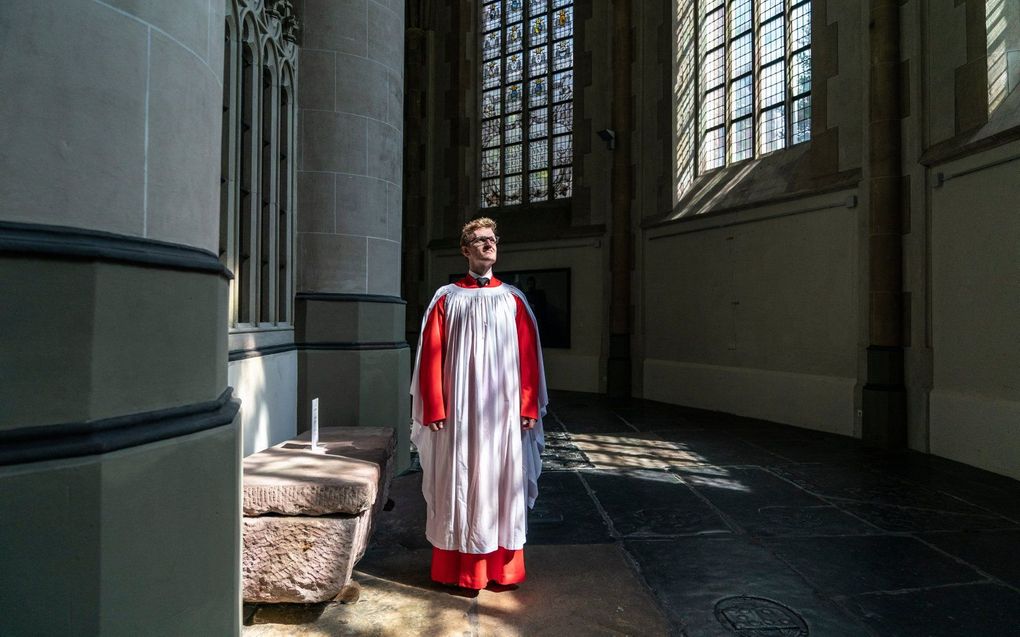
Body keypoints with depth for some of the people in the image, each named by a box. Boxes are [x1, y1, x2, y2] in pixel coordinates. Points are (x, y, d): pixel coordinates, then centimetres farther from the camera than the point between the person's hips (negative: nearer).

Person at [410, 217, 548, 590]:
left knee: (501, 479, 7)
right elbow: (431, 356, -1)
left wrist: (529, 406, -1)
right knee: (459, 481, 4)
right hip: (460, 408, -1)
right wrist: (434, 407, -7)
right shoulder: (447, 298, 4)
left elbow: (528, 356, 5)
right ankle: (460, 567, 17)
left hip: (503, 408, 2)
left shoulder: (513, 299, 8)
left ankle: (502, 566, 20)